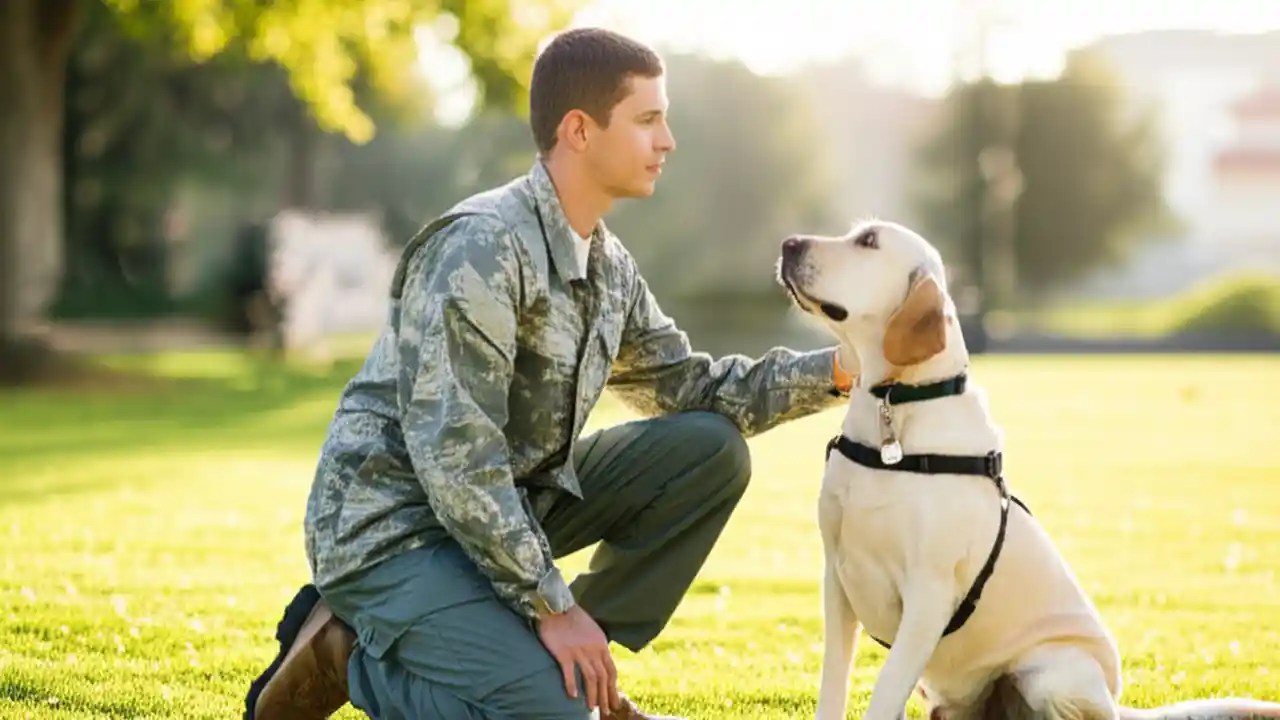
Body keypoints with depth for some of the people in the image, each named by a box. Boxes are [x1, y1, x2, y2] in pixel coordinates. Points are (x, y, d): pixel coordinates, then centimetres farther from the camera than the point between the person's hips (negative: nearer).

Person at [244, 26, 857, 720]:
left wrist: (833, 370, 3)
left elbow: (686, 385, 17)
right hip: (392, 529, -9)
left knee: (709, 449, -1)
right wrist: (553, 605, -23)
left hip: (505, 506, 9)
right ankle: (346, 652, -3)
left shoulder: (608, 266, 7)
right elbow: (452, 453, -26)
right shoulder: (482, 247, -22)